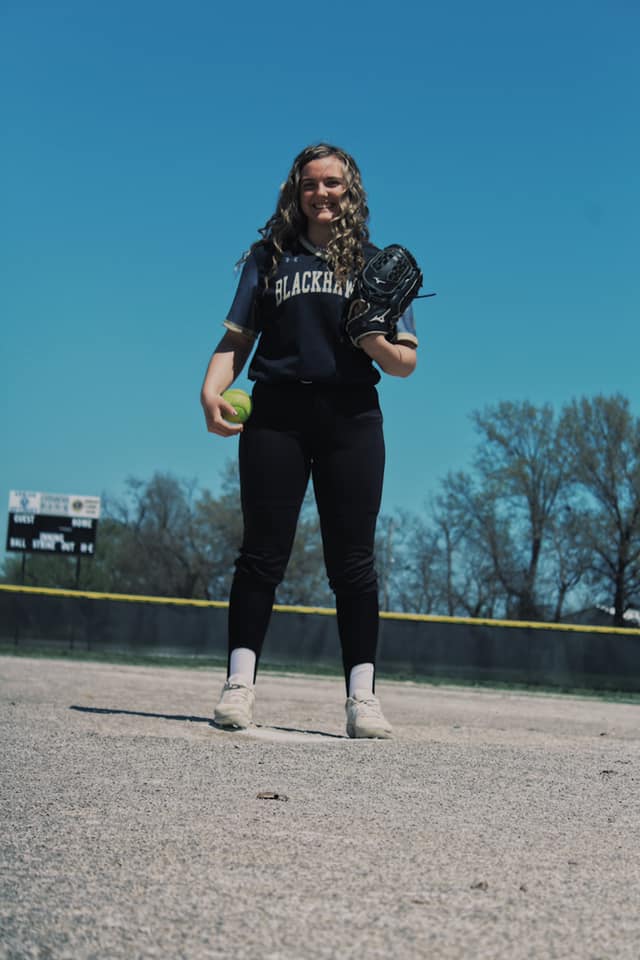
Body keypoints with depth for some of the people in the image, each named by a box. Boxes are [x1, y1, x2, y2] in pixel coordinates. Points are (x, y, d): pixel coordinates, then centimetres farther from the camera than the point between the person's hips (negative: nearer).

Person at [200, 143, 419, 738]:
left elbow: (406, 364, 10)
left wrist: (378, 344, -13)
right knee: (262, 552, -4)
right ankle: (239, 686, -2)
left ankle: (362, 697, -2)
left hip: (351, 417, 0)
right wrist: (212, 390, -7)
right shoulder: (269, 257, 17)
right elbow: (236, 340, 12)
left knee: (351, 562, -3)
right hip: (276, 414, 1)